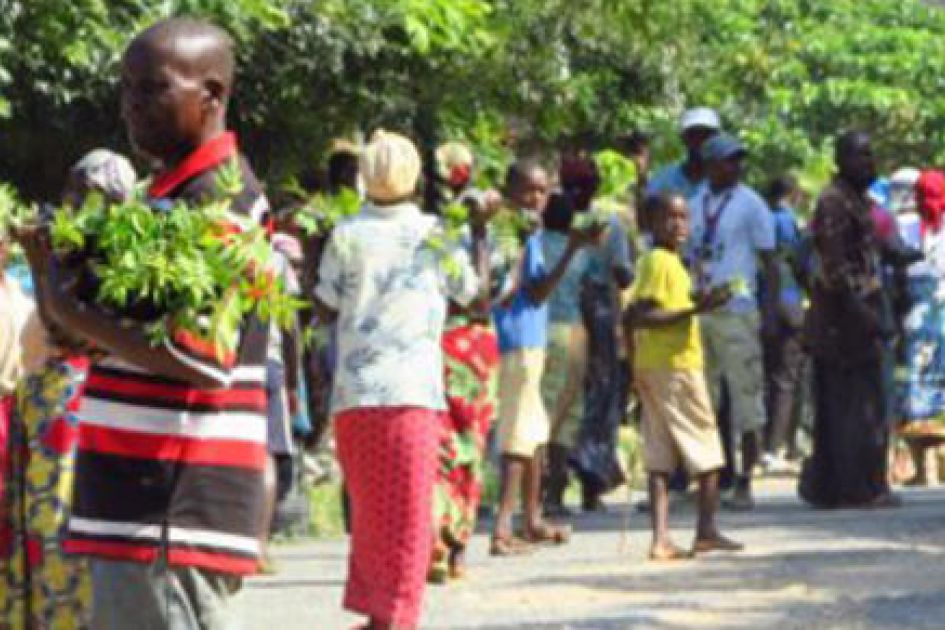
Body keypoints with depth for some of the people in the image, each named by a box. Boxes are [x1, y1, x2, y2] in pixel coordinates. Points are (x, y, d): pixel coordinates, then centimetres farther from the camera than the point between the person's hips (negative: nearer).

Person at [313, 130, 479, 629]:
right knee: (408, 511, 2)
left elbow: (324, 310, 3)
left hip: (355, 388, 1)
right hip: (414, 388, -1)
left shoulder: (347, 235, -1)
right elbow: (473, 295, 13)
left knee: (369, 508, 11)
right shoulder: (435, 234, 0)